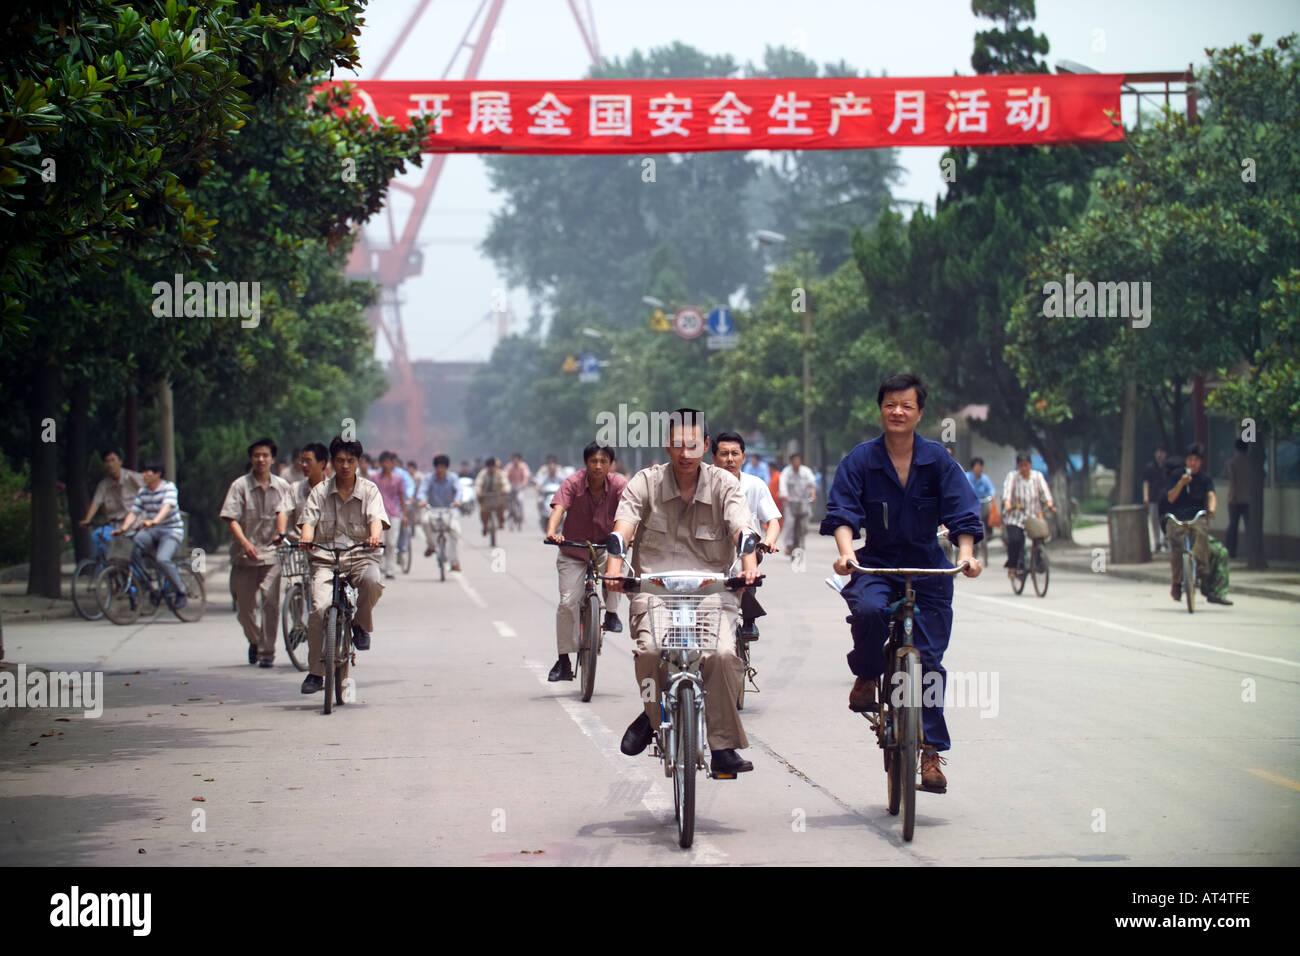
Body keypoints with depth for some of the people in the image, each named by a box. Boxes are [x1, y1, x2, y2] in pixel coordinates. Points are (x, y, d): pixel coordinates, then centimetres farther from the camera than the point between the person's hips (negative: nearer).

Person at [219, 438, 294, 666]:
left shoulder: (281, 485, 7)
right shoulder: (239, 485, -1)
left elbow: (283, 512, -7)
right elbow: (232, 519, -7)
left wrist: (281, 534, -28)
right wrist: (245, 542, -23)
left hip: (271, 553, 0)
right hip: (244, 554, 0)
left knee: (270, 601, -13)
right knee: (245, 606, 6)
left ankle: (267, 651, -4)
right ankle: (254, 641, 35)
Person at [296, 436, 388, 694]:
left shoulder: (369, 489, 8)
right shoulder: (320, 491, 10)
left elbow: (376, 518, -7)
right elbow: (309, 520, -1)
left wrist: (375, 536, -30)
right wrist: (306, 538, -24)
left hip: (360, 557, 0)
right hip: (326, 559, 0)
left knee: (372, 580, -35)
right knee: (320, 607, -21)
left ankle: (361, 625, -3)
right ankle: (315, 672, -10)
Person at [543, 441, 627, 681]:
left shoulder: (618, 484, -13)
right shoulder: (573, 483, -16)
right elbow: (558, 509, -30)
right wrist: (552, 532, -50)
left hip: (604, 547, 1)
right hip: (573, 552, 0)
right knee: (567, 602, -11)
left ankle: (611, 614, -9)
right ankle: (563, 661, 0)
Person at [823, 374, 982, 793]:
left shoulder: (937, 459, 0)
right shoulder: (861, 459, -3)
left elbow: (961, 514, -4)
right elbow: (842, 512, -10)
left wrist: (966, 554, -22)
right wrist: (846, 551, -29)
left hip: (928, 569, 1)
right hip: (876, 565, -1)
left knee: (928, 659, -3)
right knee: (869, 609, -35)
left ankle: (929, 752, 7)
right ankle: (866, 680, -5)